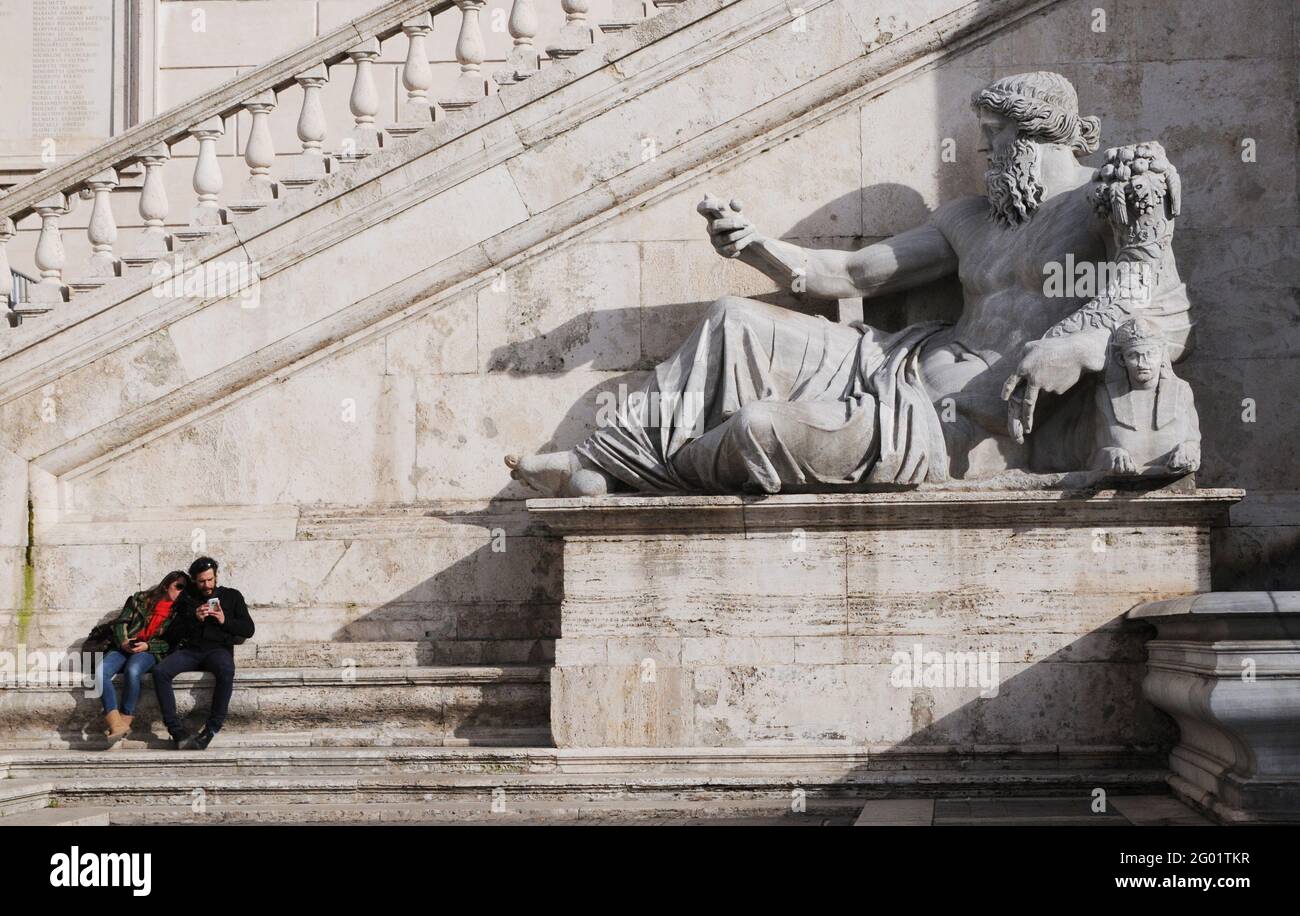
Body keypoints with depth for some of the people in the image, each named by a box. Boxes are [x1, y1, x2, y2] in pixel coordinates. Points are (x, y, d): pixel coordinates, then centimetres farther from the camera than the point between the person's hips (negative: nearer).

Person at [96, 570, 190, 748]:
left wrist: (147, 645, -9)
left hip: (149, 652, -2)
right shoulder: (141, 599, 16)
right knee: (100, 672, -29)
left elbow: (171, 643, 5)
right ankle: (116, 725, -37)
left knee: (132, 671, -38)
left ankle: (125, 721, -26)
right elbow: (120, 622, 12)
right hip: (125, 648, 2)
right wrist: (123, 642, -6)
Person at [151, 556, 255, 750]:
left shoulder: (231, 596, 17)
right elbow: (176, 630, 12)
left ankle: (211, 729, -33)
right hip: (189, 649, 2)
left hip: (218, 648, -2)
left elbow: (248, 630, 10)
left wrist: (224, 621, -5)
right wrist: (195, 618, -4)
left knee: (226, 671, -39)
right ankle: (177, 731, -32)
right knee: (160, 671, -29)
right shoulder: (186, 598, 21)